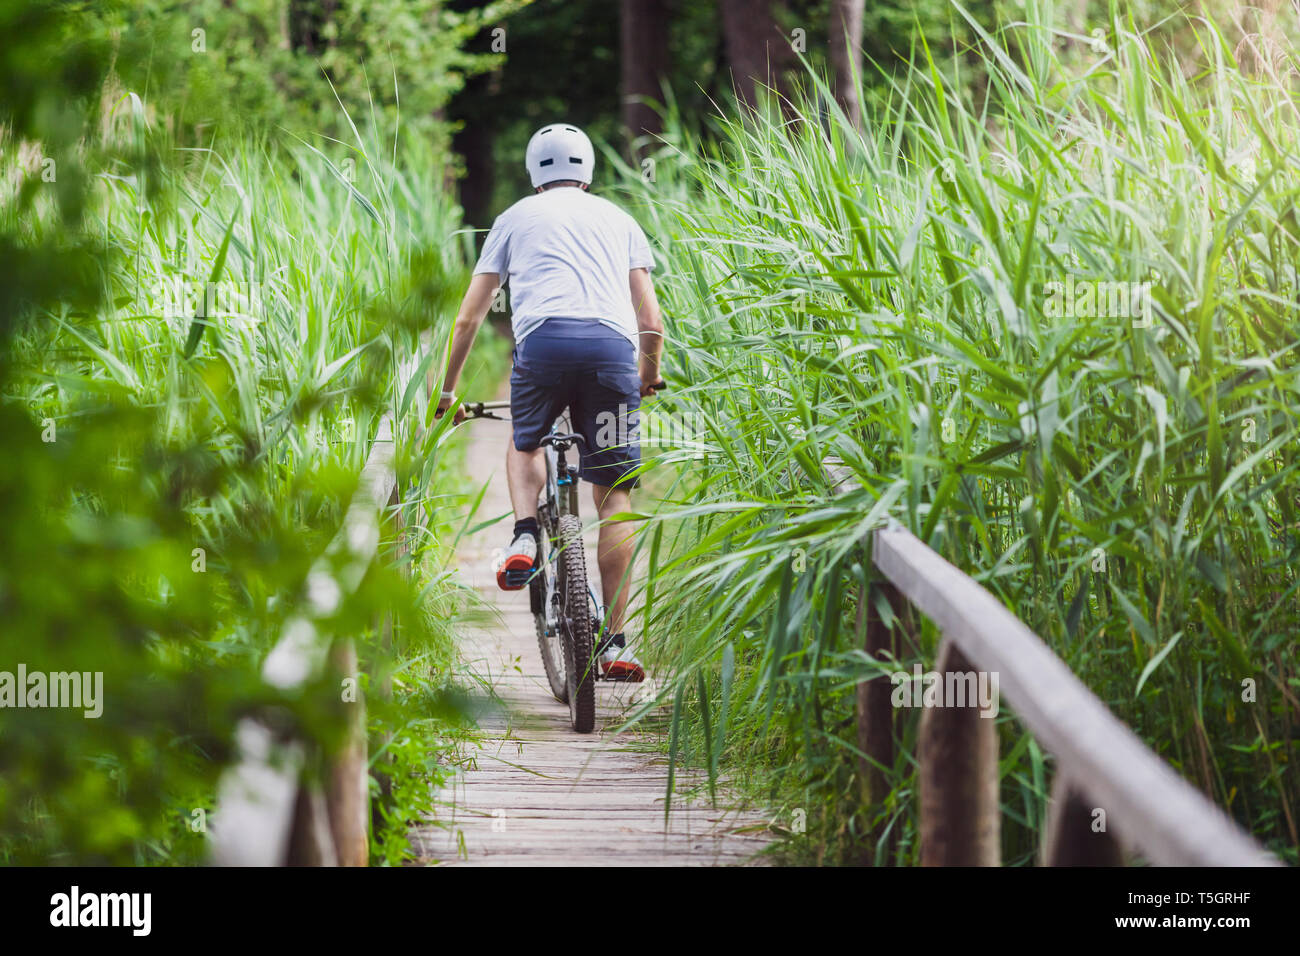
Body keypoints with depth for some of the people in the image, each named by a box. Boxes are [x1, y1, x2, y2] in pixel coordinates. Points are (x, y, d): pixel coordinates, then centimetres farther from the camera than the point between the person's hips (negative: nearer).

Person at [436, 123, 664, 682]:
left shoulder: (516, 217, 26)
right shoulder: (619, 220, 28)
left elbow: (468, 317, 23)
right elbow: (651, 321, 20)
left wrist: (447, 391, 33)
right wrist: (649, 377, 39)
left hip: (543, 339, -1)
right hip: (613, 344, 1)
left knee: (525, 443, 30)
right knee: (614, 496, 7)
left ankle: (525, 536, 2)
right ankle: (614, 643, 2)